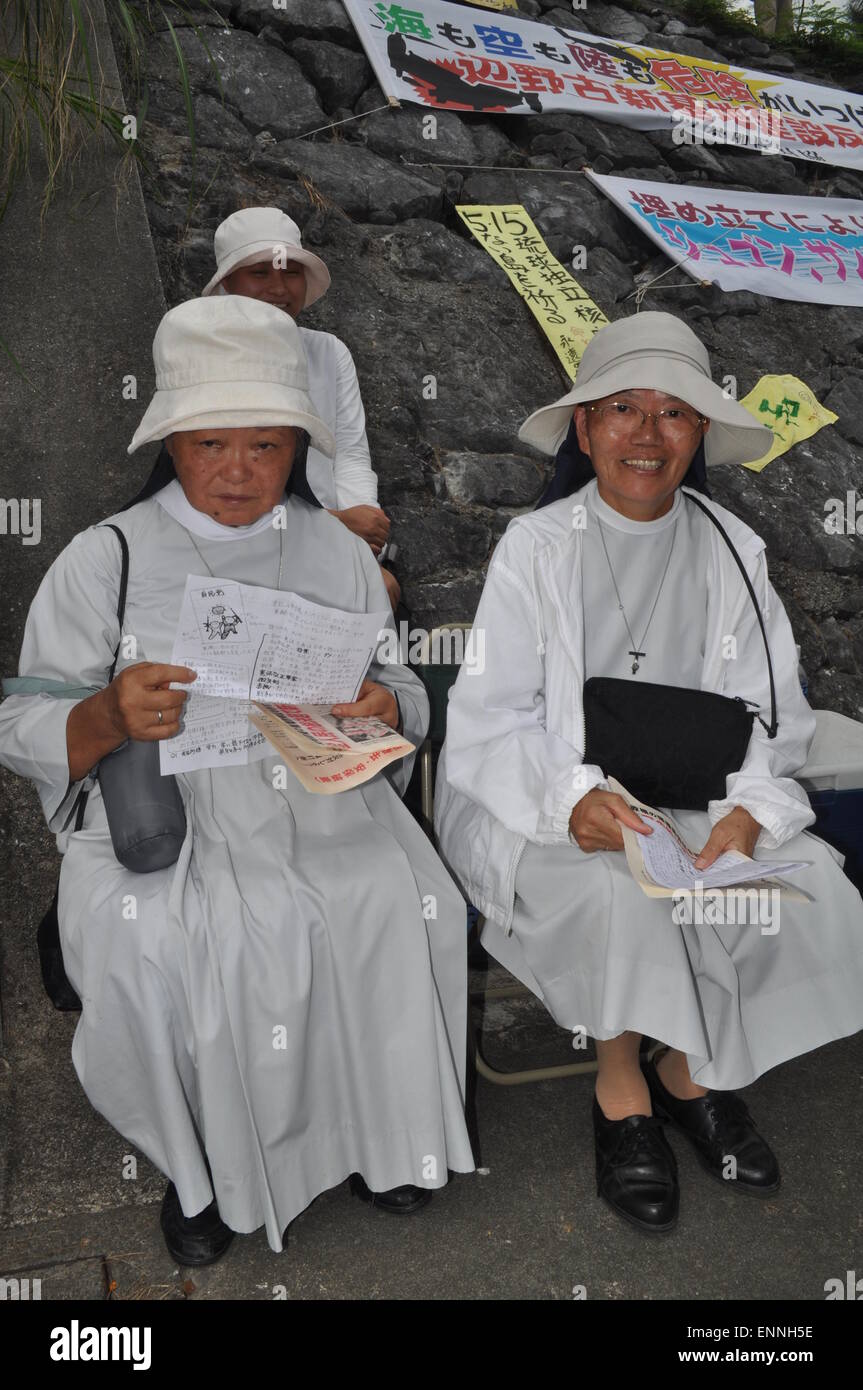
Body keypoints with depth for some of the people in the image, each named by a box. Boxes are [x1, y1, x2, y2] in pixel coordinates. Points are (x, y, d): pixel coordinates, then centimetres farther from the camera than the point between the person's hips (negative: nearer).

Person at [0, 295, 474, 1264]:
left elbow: (405, 697, 17)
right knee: (145, 950, -28)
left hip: (323, 804, 2)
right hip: (163, 816, -1)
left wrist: (385, 711, -9)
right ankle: (204, 1162, 3)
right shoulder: (105, 558, 4)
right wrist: (111, 718, -21)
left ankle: (380, 1130, 6)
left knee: (404, 905, -23)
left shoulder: (340, 554, 14)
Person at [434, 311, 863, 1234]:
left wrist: (747, 812, -19)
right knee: (622, 890, -33)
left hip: (696, 799, 4)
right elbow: (491, 720, -9)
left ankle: (690, 1071, 6)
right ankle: (620, 1088, -3)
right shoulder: (534, 547, -4)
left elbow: (770, 718, 2)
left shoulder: (732, 552, 6)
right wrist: (573, 799, -28)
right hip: (549, 805, -3)